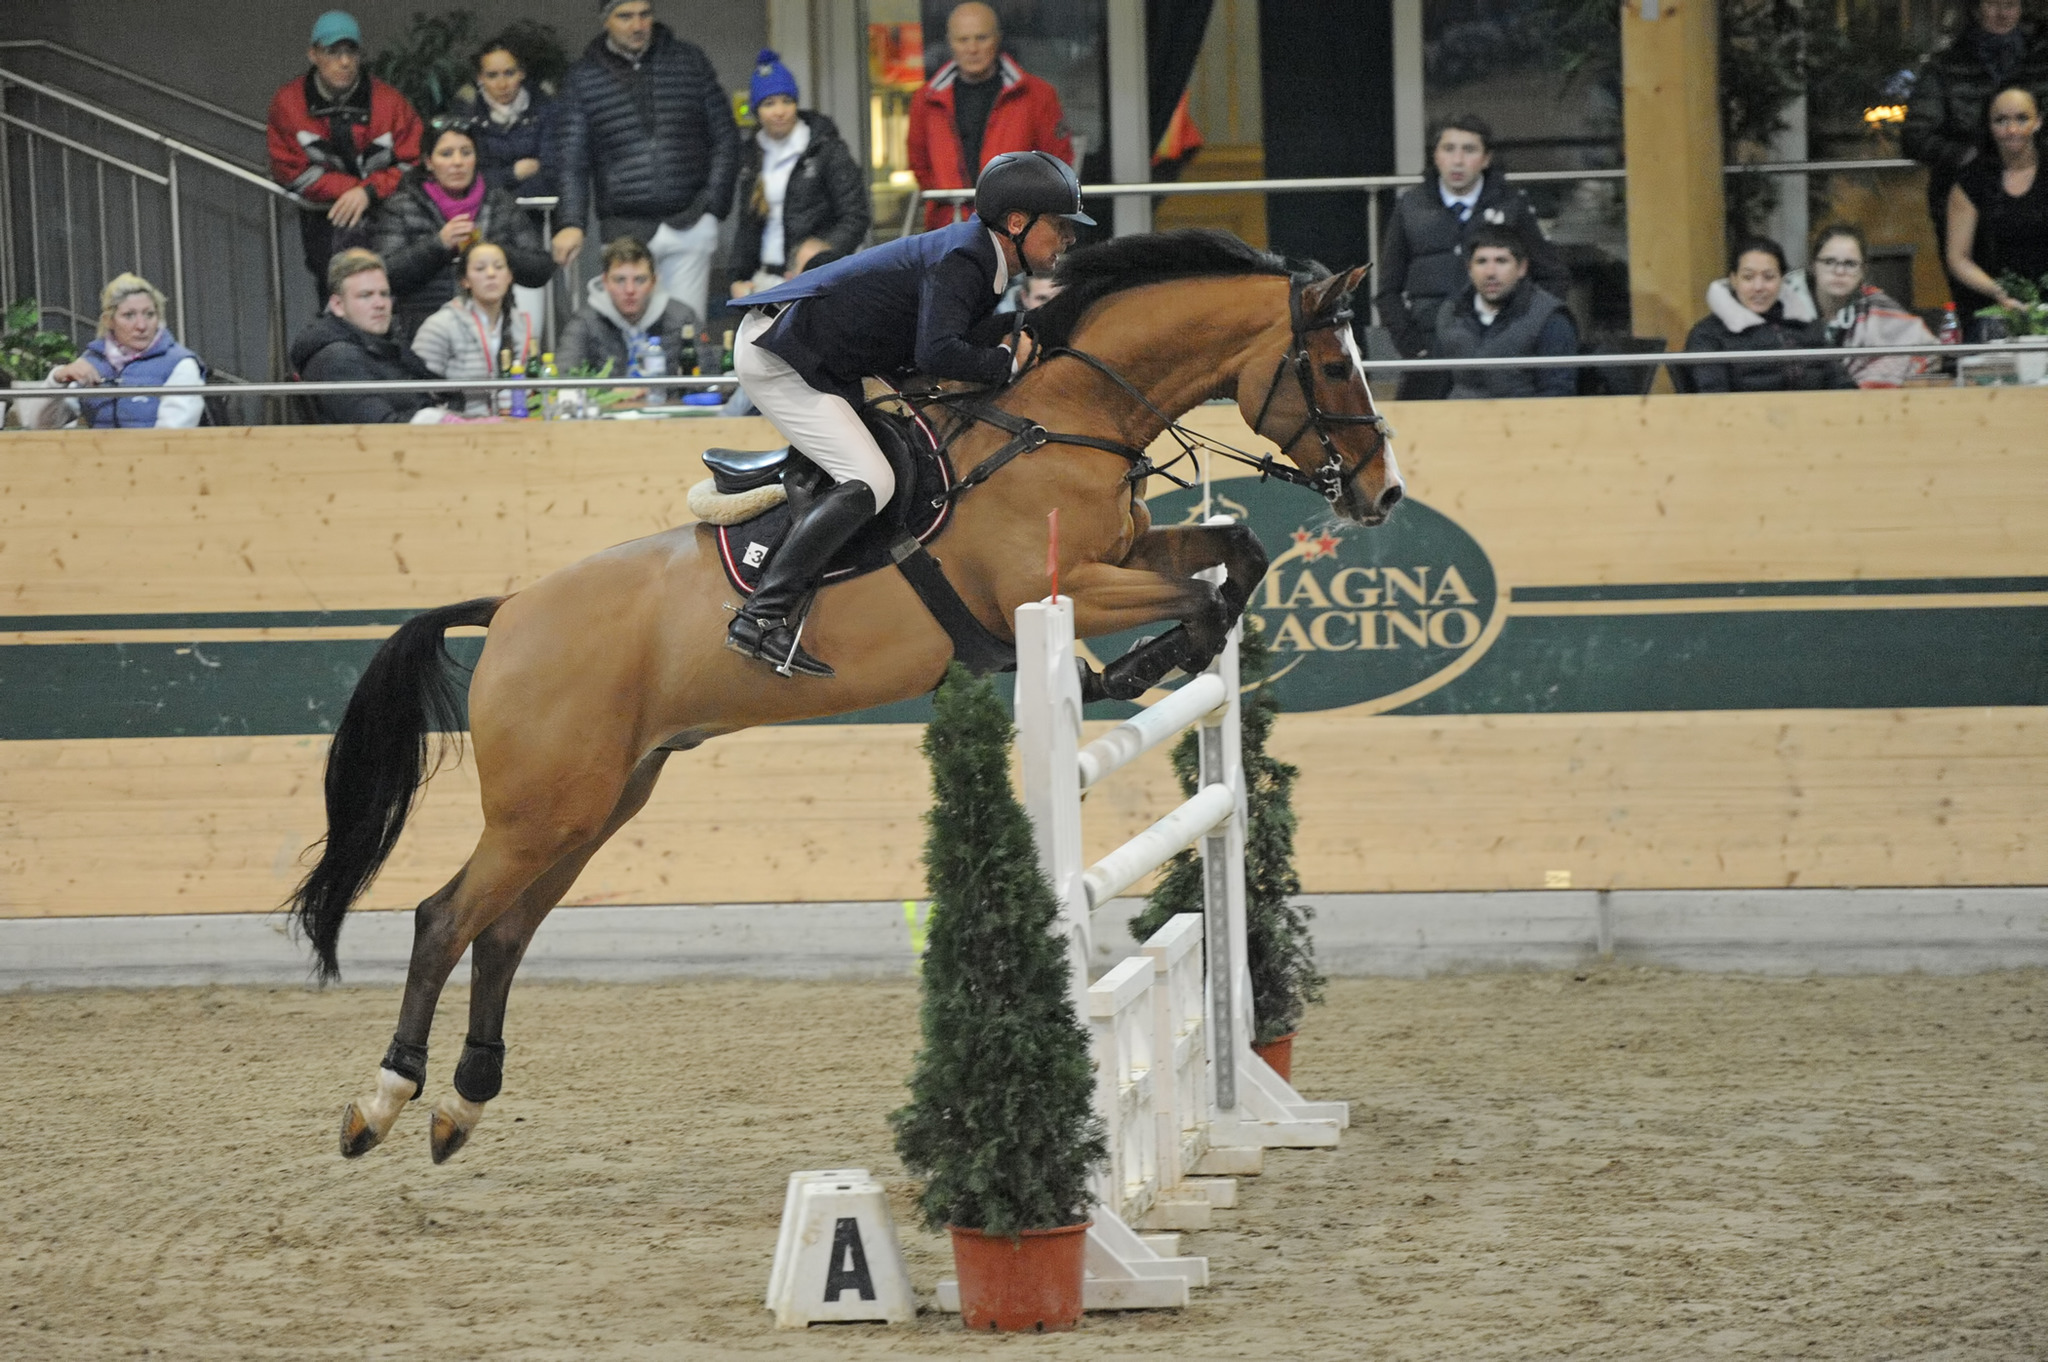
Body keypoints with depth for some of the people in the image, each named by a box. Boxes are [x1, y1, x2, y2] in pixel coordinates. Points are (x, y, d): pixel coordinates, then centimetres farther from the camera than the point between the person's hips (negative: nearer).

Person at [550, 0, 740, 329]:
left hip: (690, 226, 1)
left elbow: (725, 138, 11)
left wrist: (714, 203, 1)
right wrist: (570, 223, -11)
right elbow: (570, 160, 2)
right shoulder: (583, 78, 5)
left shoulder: (690, 61, 8)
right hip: (627, 228, -1)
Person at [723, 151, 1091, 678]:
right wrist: (1009, 361, -18)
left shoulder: (980, 255, 10)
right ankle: (763, 617, -25)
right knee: (869, 481, -19)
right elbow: (937, 353, -33)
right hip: (778, 355, -11)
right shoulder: (962, 259, -20)